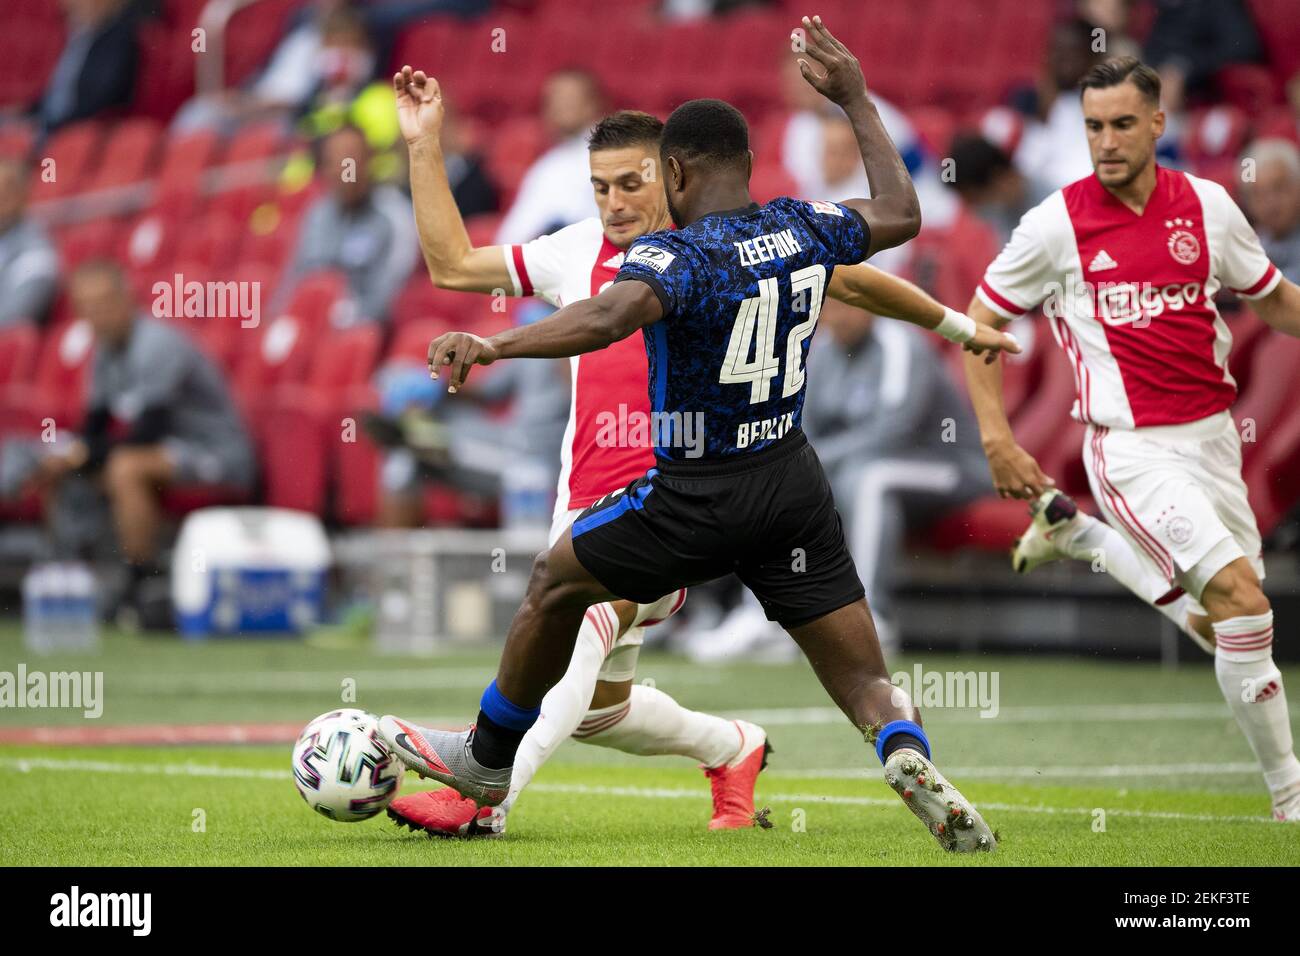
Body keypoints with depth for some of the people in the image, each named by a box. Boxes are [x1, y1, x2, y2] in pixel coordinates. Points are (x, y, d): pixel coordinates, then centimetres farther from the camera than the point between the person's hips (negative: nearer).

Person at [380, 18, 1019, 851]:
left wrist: (494, 346, -47)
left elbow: (608, 316, -37)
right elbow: (901, 216, 22)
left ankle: (487, 761, 33)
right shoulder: (803, 228, 3)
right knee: (866, 684, 5)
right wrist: (857, 103, 31)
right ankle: (910, 758, -28)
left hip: (699, 498, -5)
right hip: (794, 483, 5)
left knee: (555, 584, 19)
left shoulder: (675, 255, -17)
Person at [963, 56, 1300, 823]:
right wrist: (997, 437, -5)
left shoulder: (1207, 206, 2)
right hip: (1133, 447, -5)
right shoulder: (1058, 224, -7)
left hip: (1212, 436, 5)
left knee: (1220, 628, 14)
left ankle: (1076, 531, 32)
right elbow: (978, 322, 3)